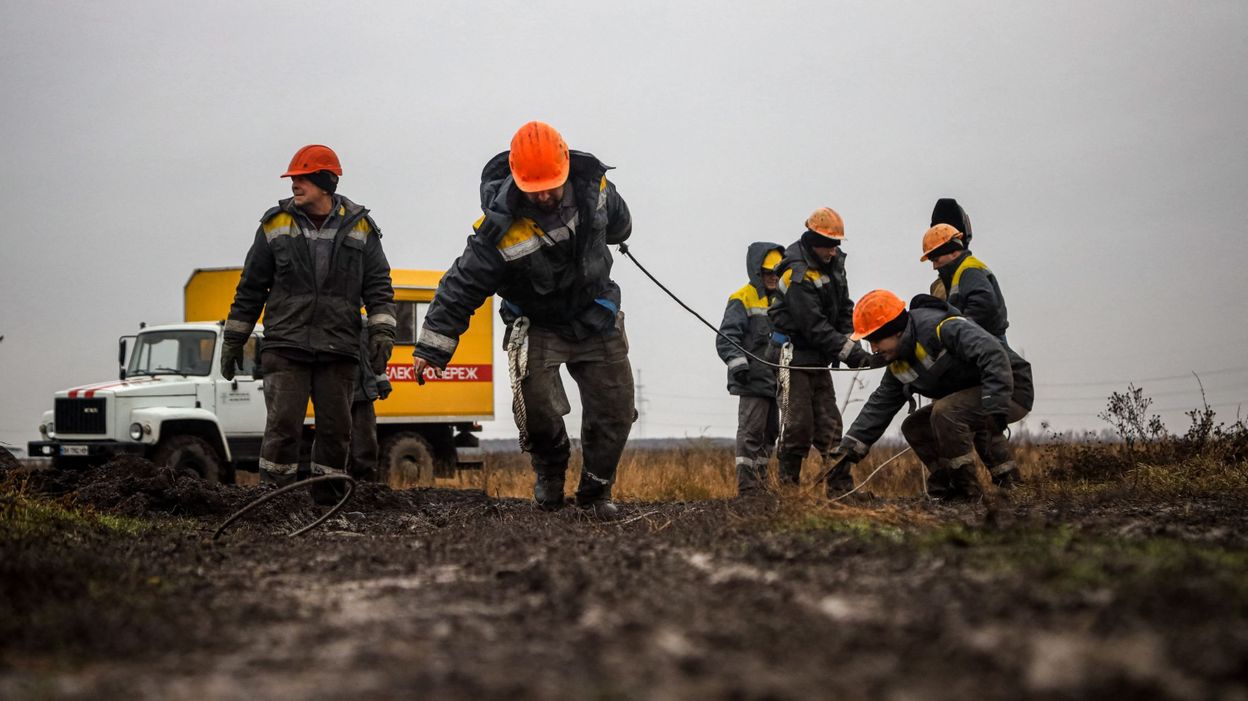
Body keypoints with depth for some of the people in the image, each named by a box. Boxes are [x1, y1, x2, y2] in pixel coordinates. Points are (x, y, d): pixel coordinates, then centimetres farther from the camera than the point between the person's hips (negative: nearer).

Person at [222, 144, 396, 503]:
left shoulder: (360, 228, 6)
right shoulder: (275, 225, 7)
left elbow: (378, 286, 9)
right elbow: (250, 288, 12)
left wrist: (382, 332, -5)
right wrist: (233, 340, 12)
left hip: (338, 351, 1)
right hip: (286, 347, -1)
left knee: (335, 429, 4)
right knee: (283, 423, -10)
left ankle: (326, 500, 14)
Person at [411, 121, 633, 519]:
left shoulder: (592, 183, -15)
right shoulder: (501, 227, -28)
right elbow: (463, 285, -21)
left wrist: (620, 232, 34)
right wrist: (432, 346, -20)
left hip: (596, 319, 4)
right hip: (538, 325, -3)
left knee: (615, 408, -1)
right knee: (536, 405, -22)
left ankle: (595, 493, 19)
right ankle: (550, 468, 11)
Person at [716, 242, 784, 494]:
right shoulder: (742, 299, -6)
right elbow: (726, 338, -14)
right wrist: (737, 363, -25)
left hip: (774, 379, 8)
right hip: (753, 379, -8)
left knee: (770, 432, 13)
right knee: (751, 431, -12)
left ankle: (759, 482, 22)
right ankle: (747, 487, -13)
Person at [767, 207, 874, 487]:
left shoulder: (834, 262, 7)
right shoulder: (797, 274, -20)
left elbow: (844, 308, 12)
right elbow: (814, 326, -24)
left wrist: (850, 344, -4)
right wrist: (849, 352, -26)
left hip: (818, 359, 8)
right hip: (795, 356, -8)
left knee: (829, 422, 6)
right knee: (798, 424, -9)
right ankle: (789, 483, -2)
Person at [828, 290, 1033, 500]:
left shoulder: (942, 328, -25)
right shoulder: (899, 365, 5)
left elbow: (993, 355, -35)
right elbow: (879, 406, 9)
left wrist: (995, 406, -41)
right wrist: (848, 450, 0)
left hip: (1012, 391, -9)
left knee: (944, 412, -30)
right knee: (913, 427, 5)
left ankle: (968, 488, -16)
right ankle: (954, 486, 7)